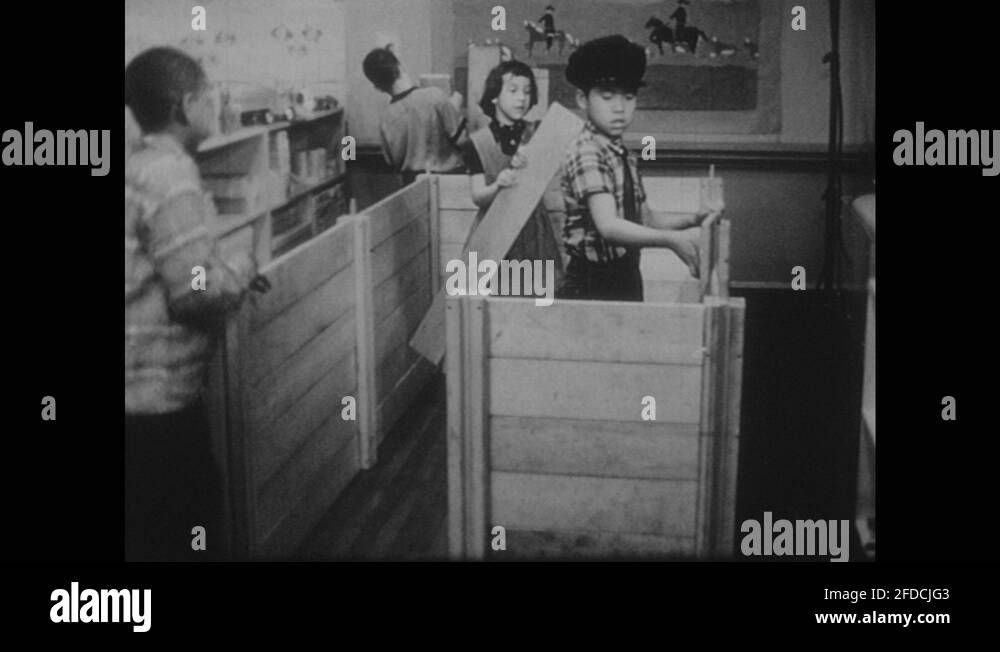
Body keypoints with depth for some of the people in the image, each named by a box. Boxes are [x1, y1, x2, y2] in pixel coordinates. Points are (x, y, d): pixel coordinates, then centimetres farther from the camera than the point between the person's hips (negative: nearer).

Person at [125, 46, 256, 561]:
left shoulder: (142, 167, 13)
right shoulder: (170, 176, -17)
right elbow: (196, 290, -21)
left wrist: (225, 272, 14)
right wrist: (242, 268, -4)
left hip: (153, 389, 9)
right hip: (155, 399, -9)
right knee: (183, 535, 1)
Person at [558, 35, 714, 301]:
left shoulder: (625, 156, 12)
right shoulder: (586, 152, -14)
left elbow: (645, 219, 20)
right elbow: (608, 226, -26)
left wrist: (692, 219, 4)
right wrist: (671, 240, -35)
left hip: (626, 280, 8)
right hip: (590, 286, -8)